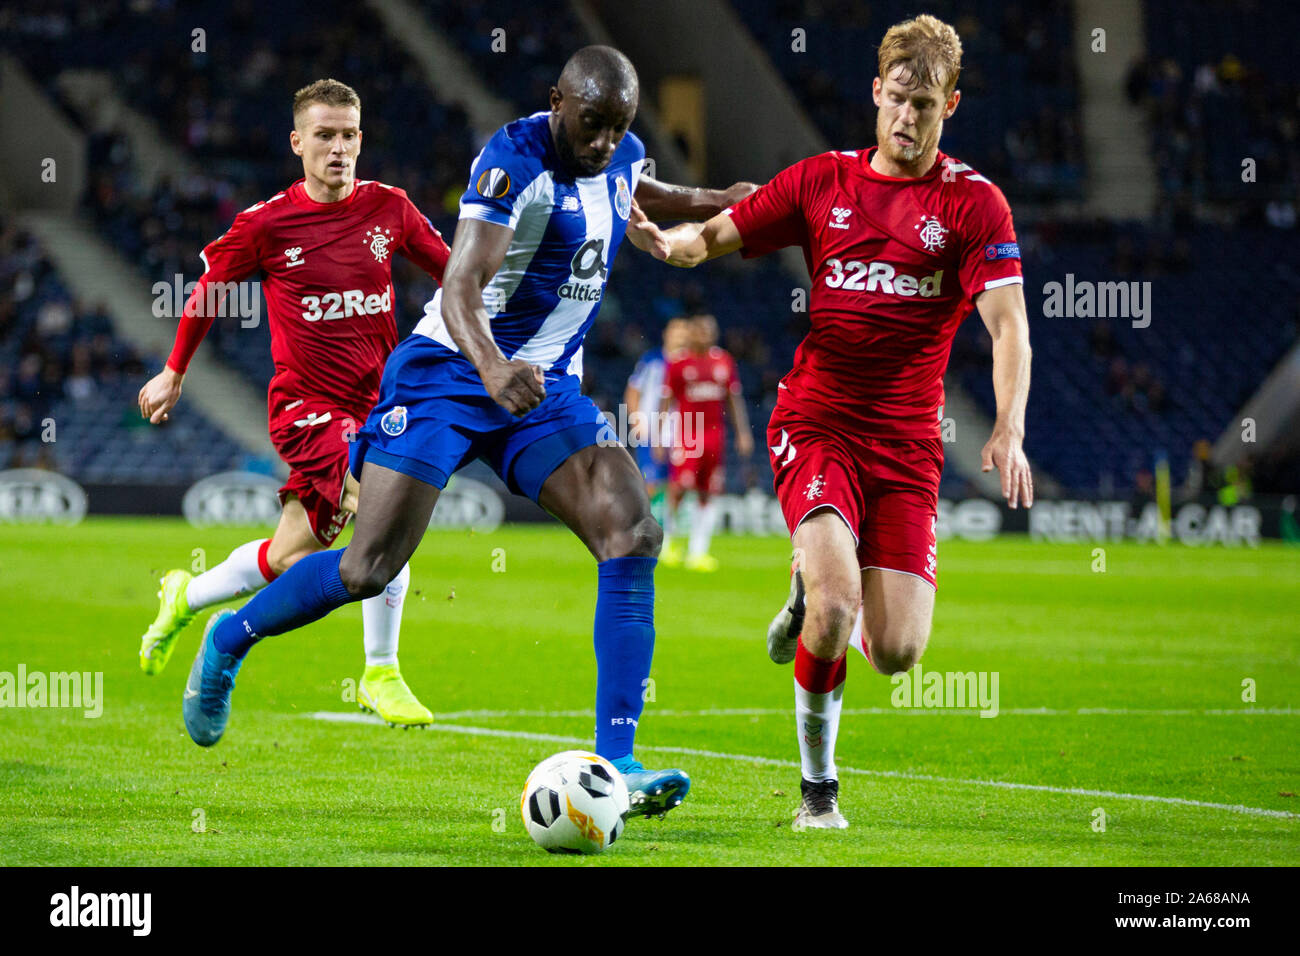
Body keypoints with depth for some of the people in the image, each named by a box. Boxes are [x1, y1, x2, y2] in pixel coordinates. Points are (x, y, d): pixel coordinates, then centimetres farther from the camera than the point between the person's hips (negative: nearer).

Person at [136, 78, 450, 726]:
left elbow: (449, 270, 15)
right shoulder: (267, 223, -7)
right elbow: (210, 288, 9)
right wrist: (174, 372, 17)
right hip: (307, 402, -4)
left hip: (376, 401, 4)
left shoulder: (388, 207, 1)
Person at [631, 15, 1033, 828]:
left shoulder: (974, 203, -1)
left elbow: (1009, 325, -10)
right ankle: (818, 784, -2)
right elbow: (714, 236, 11)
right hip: (815, 425, 0)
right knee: (836, 599, -24)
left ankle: (817, 588, 26)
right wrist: (663, 239, -13)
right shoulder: (823, 181, 6)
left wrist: (1009, 431, -26)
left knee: (897, 651, -10)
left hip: (906, 442, 0)